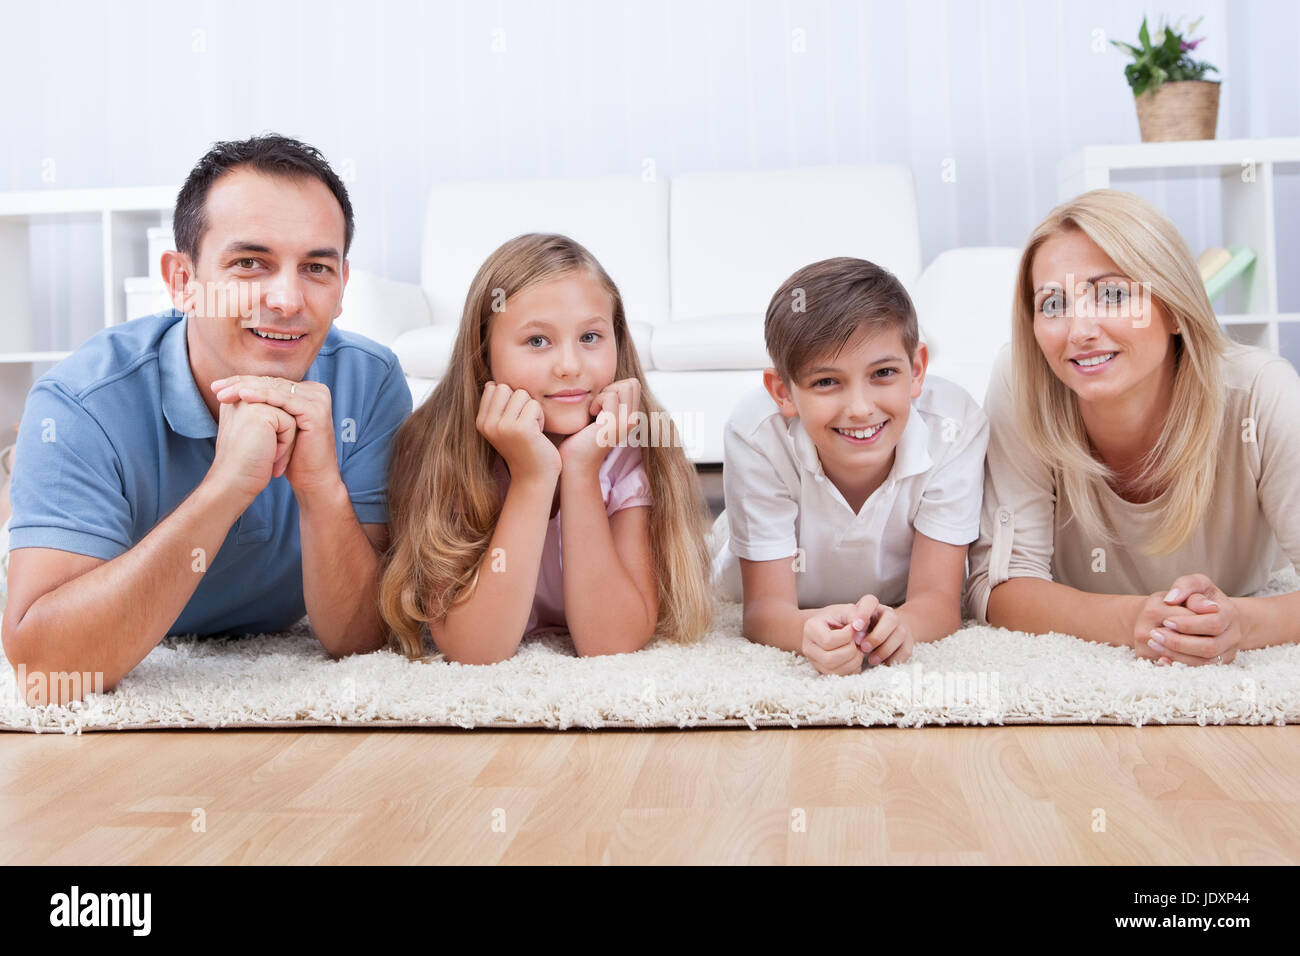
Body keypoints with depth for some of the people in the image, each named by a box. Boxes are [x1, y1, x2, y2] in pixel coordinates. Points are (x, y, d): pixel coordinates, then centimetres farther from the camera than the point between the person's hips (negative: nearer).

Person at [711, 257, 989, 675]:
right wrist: (811, 630, -54)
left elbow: (939, 601, -29)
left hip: (907, 615, 1)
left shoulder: (954, 425, -30)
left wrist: (895, 624, -54)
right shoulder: (757, 435, -32)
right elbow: (765, 607, -30)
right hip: (793, 623, -1)